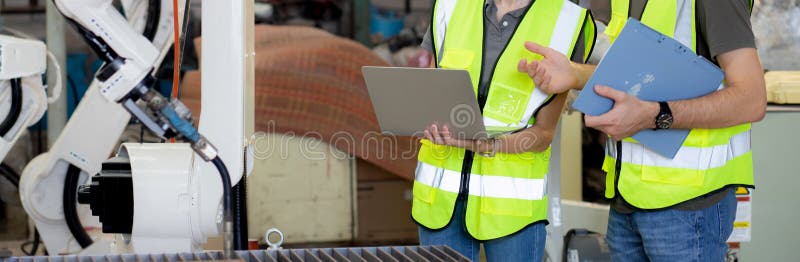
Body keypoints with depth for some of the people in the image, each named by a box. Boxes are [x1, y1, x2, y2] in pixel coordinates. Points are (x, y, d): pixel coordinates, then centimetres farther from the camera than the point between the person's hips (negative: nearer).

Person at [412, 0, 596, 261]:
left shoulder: (565, 22, -6)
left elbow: (544, 133, -5)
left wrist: (486, 146, -23)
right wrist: (430, 123, -14)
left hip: (513, 198, -2)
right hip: (441, 193, 3)